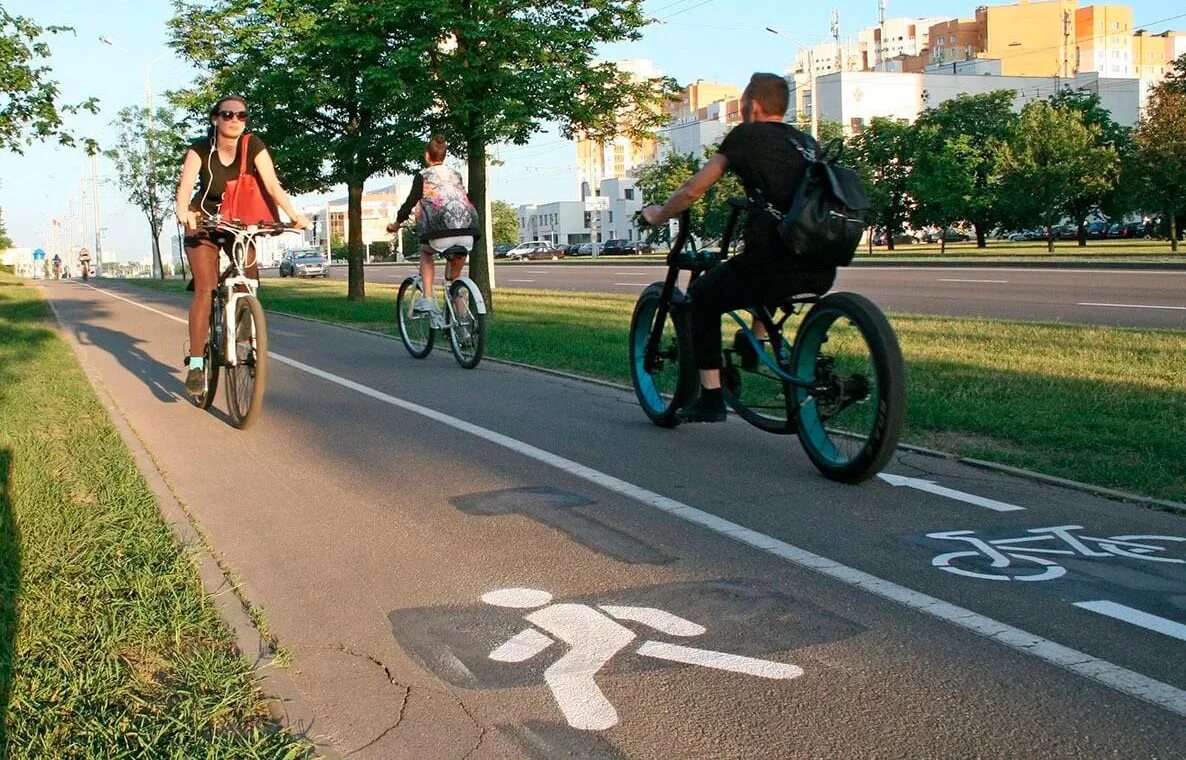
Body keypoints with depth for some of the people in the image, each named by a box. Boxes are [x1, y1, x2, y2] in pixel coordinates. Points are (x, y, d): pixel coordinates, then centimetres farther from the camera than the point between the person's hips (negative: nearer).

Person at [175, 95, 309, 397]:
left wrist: (293, 214, -40)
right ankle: (195, 363, -13)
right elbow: (186, 184, -31)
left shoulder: (253, 146, -14)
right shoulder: (200, 149, -16)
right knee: (204, 288, -15)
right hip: (204, 223, -2)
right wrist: (183, 211, -52)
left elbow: (272, 185, -24)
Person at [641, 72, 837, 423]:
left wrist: (658, 215, 23)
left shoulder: (746, 135, 5)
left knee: (702, 296, 17)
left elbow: (694, 190, 6)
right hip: (822, 271, 7)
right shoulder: (803, 140, 21)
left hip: (777, 267, -7)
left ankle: (710, 399, 14)